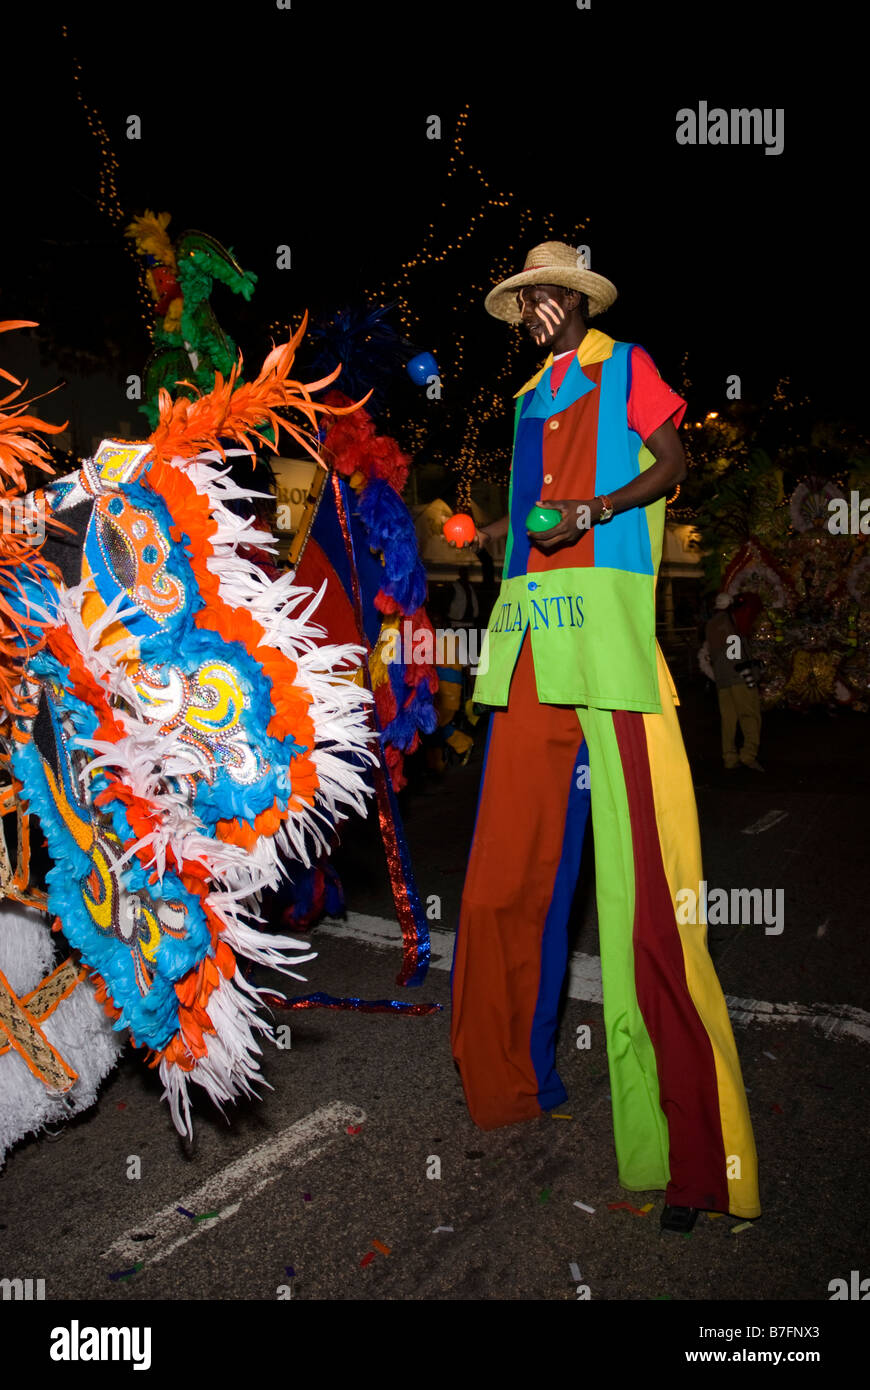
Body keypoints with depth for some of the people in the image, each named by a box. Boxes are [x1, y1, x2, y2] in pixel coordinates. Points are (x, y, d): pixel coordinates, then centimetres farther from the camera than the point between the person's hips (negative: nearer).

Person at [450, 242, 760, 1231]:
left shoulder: (626, 368, 12)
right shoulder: (529, 396, 28)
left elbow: (669, 466, 3)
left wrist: (597, 508, -11)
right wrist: (504, 530, 17)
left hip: (604, 610, -6)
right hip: (528, 616, 7)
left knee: (637, 876, -12)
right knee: (505, 874, 4)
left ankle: (686, 1152, -6)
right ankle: (512, 1087, 19)